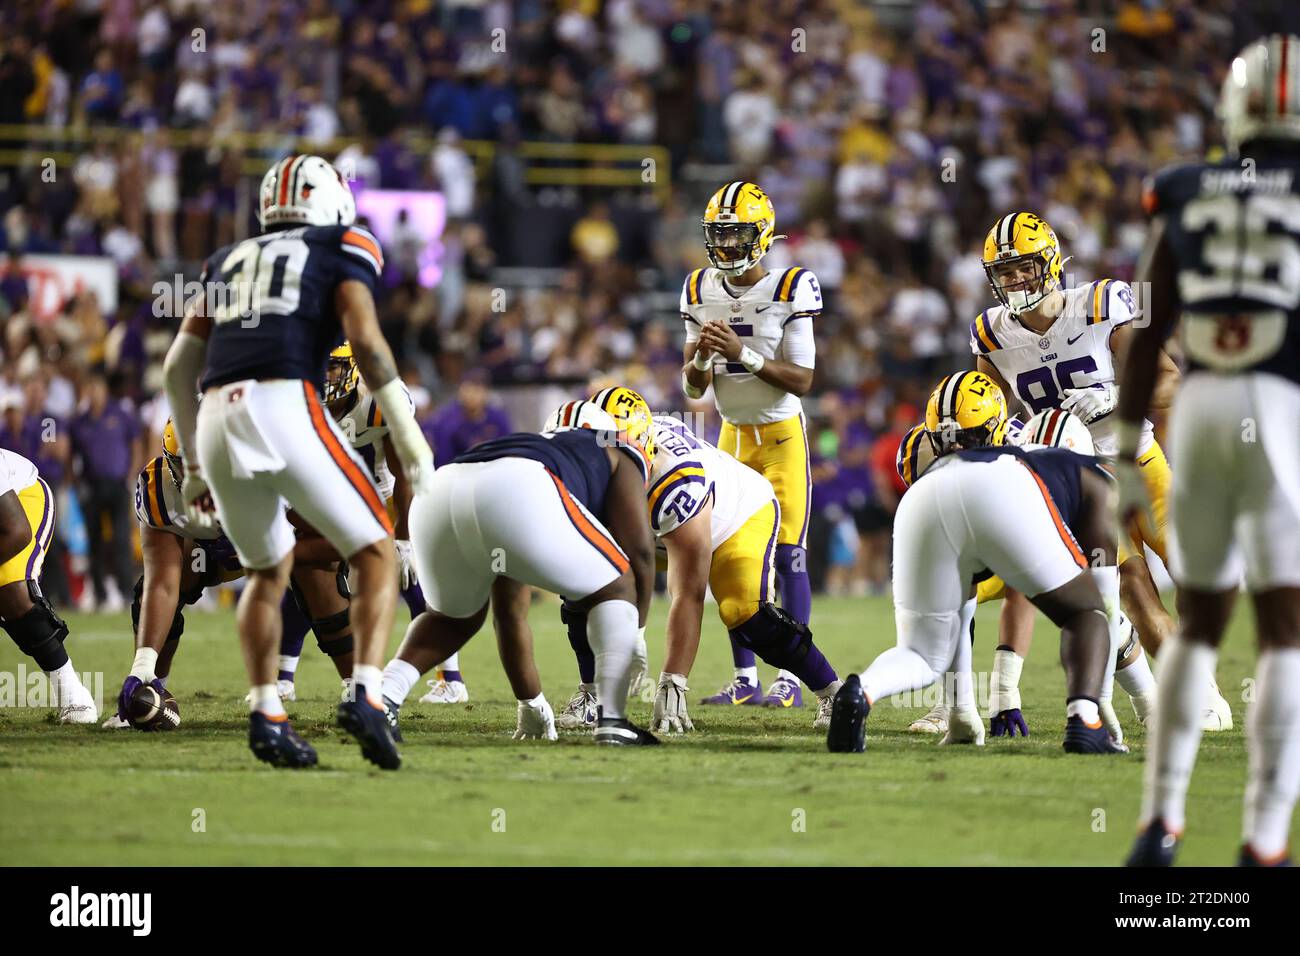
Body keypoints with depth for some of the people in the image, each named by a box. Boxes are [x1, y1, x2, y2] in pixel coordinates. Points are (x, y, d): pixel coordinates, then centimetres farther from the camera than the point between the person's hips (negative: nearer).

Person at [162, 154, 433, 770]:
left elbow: (179, 367, 23)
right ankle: (365, 695, -11)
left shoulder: (228, 262, 28)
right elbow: (365, 339, -3)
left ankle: (266, 714, 9)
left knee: (269, 572, 24)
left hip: (217, 419, 5)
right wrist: (408, 436, 0)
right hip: (287, 410, -5)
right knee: (376, 555, 9)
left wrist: (194, 465, 29)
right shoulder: (342, 251, 14)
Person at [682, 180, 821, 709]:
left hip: (782, 434, -5)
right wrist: (702, 354, -18)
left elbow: (801, 381, -16)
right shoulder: (701, 293, 0)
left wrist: (744, 354, -27)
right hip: (733, 433, 5)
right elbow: (693, 387, 4)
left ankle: (791, 678, -6)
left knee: (788, 555, -9)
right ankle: (745, 679, 6)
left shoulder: (789, 291, -15)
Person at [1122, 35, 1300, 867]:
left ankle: (1162, 820, 14)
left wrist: (1127, 458, 14)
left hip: (1199, 406, 4)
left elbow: (1146, 343, 9)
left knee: (1200, 619, 17)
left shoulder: (1187, 203, 10)